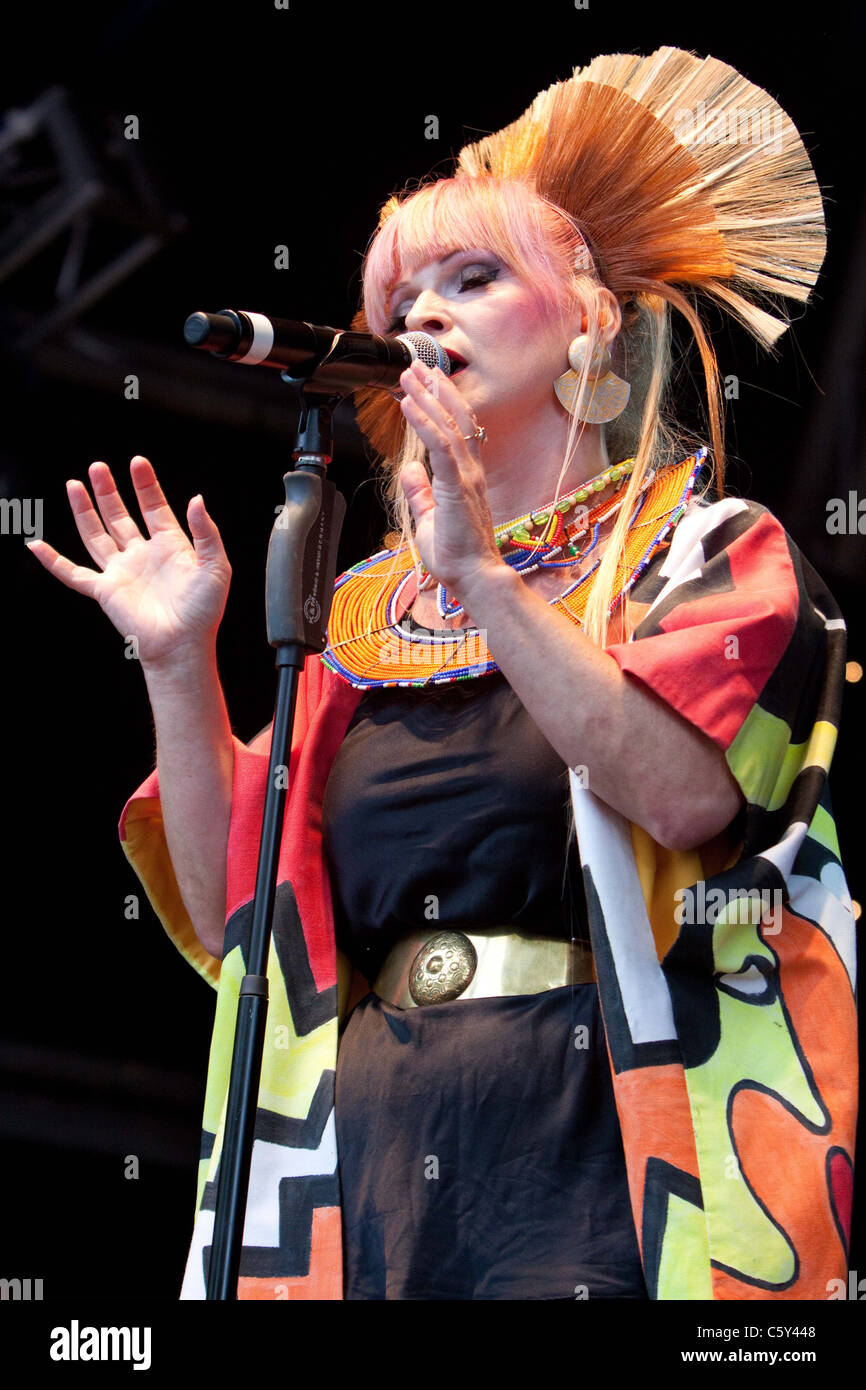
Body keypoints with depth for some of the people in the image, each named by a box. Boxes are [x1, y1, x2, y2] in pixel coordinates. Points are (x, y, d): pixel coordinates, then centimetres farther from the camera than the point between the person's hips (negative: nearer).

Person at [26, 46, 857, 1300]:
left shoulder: (705, 550, 4)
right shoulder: (371, 610, 17)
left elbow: (686, 791, -17)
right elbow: (231, 917, 11)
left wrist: (483, 580, -20)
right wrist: (178, 666, 2)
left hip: (602, 1141, -4)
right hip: (374, 1147, 4)